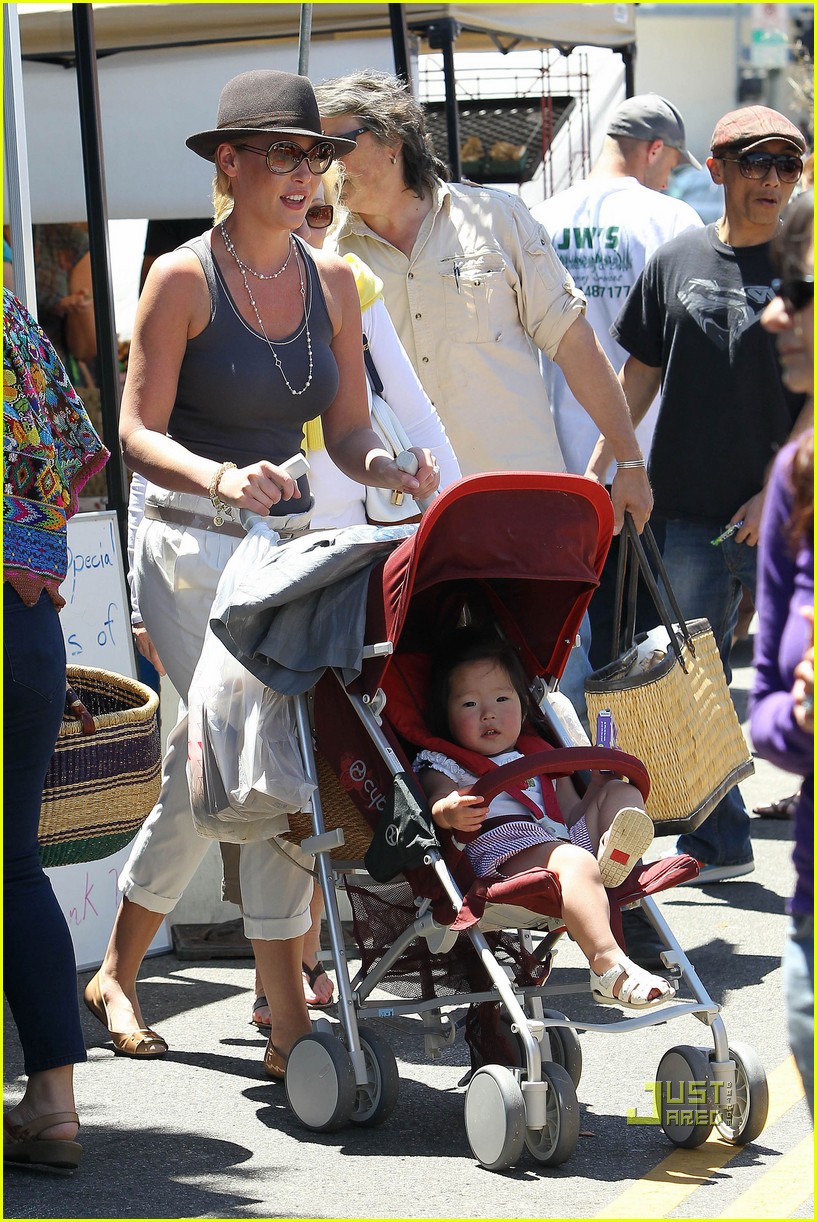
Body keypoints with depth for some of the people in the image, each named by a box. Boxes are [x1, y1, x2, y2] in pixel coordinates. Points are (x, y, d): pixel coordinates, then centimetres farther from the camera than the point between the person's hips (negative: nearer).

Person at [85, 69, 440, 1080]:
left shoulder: (330, 282, 9)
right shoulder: (183, 279, -8)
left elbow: (347, 431, 9)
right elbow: (139, 434, -11)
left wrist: (390, 470, -14)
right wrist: (220, 479, -30)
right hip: (191, 545, -6)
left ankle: (116, 976, 17)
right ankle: (288, 1018, -8)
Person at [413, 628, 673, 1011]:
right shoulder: (443, 765, 19)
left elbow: (573, 818, 30)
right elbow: (438, 802, -4)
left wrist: (600, 781, 16)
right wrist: (448, 813, -28)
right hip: (506, 848, -7)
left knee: (623, 793, 3)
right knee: (574, 862, -35)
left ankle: (612, 855, -32)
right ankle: (608, 965, -55)